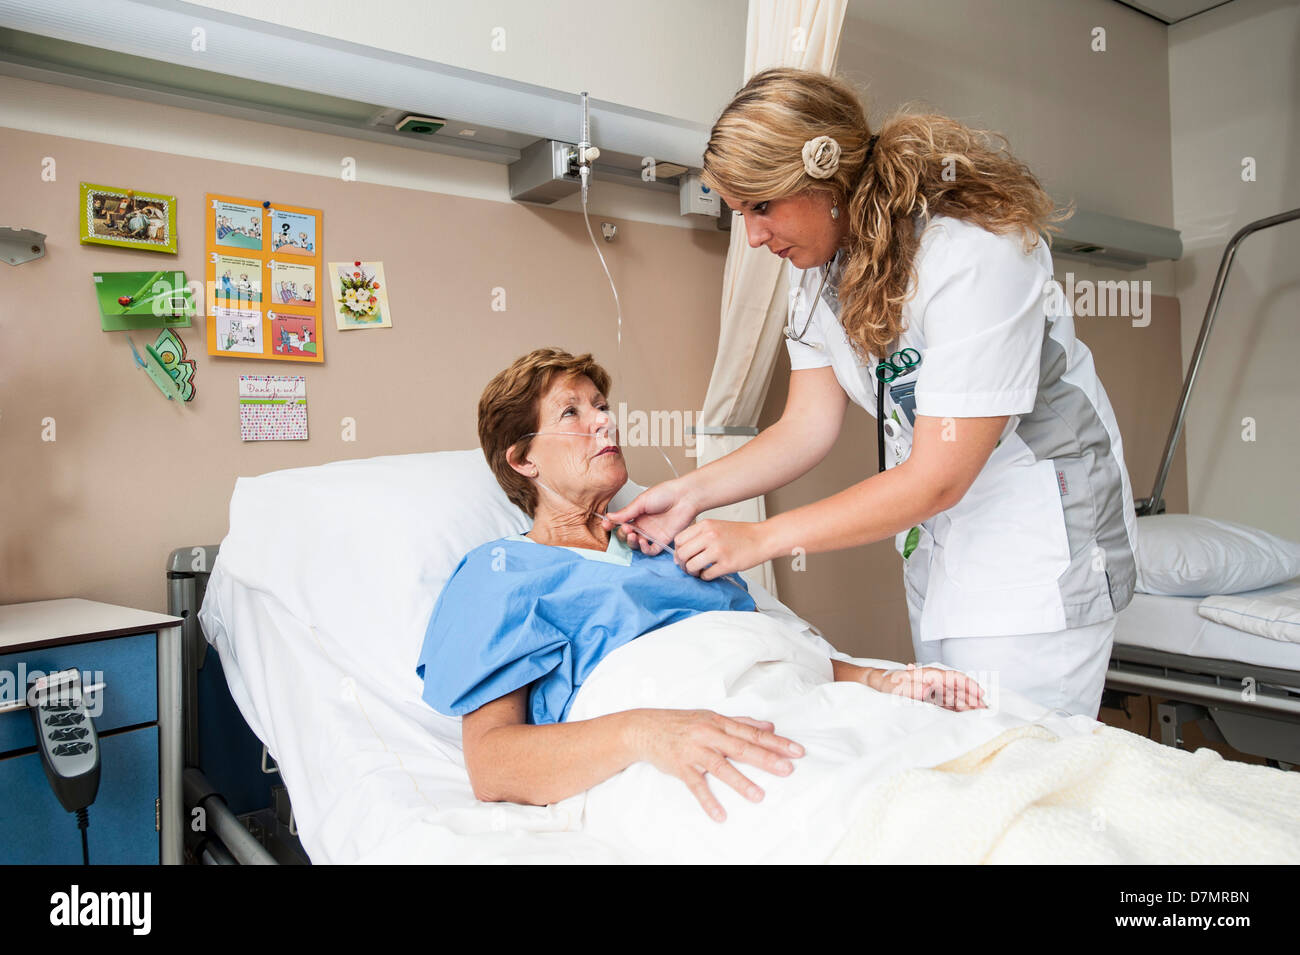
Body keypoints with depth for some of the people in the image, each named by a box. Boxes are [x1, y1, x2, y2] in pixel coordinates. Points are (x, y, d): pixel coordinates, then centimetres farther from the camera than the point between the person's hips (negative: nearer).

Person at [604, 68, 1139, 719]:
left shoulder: (975, 253, -26)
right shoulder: (819, 261, -3)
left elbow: (937, 479, -25)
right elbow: (807, 427, 0)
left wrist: (761, 538, -24)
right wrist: (692, 492, -13)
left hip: (1041, 518, -6)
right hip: (934, 531, 7)